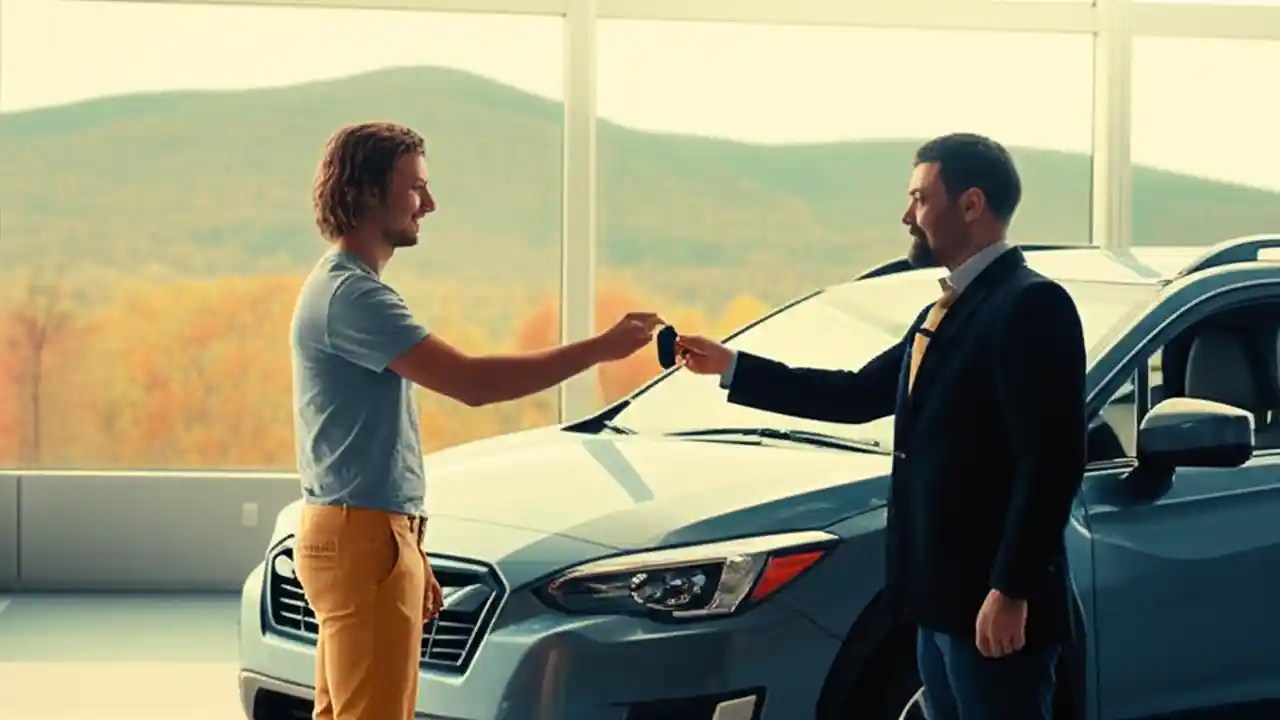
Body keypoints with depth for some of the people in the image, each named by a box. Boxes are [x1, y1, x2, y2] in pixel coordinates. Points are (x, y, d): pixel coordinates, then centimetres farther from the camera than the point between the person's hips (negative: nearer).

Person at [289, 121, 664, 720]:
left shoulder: (344, 287, 17)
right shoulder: (351, 295, -17)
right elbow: (471, 383, -24)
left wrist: (408, 552, 21)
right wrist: (599, 349, -18)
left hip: (370, 534, 11)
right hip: (361, 539, -11)